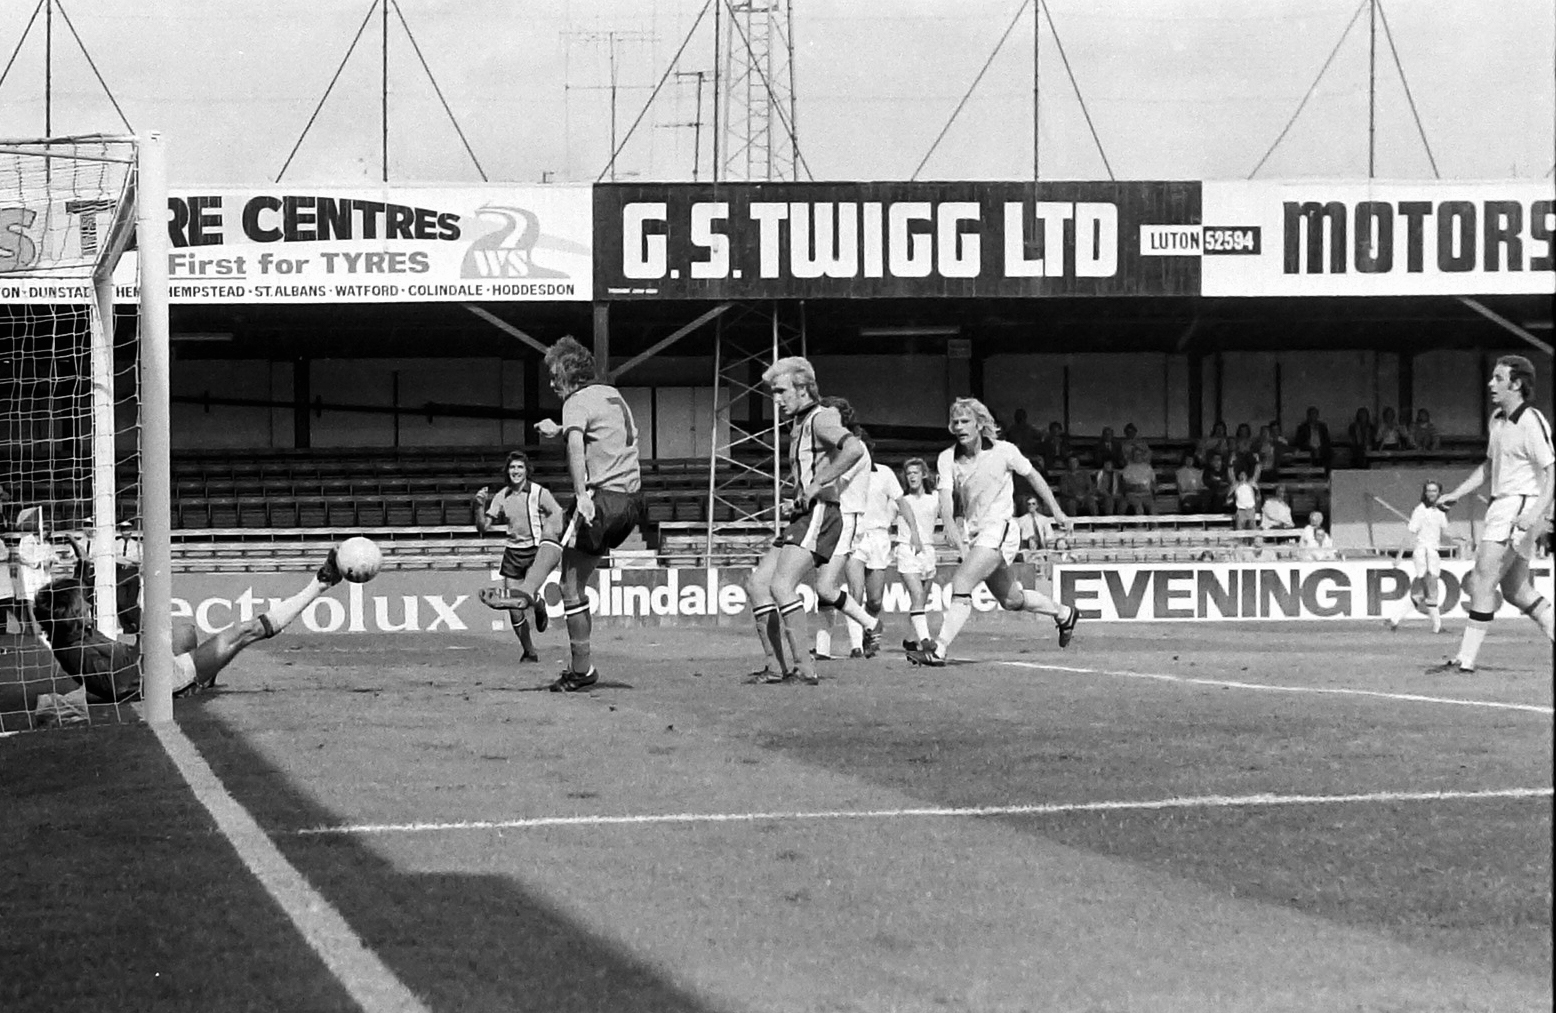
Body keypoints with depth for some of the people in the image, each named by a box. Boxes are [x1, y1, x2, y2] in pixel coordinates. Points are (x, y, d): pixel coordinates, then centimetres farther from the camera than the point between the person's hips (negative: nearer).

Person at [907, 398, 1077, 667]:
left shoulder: (1003, 451, -7)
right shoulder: (947, 458, -1)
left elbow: (1032, 475, 8)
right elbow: (945, 498, -11)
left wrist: (1056, 511, 14)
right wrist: (951, 527, -32)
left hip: (999, 529, -6)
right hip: (974, 533, 6)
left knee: (961, 584, -22)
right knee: (1011, 600, 18)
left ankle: (940, 649, -27)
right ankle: (1064, 613, 43)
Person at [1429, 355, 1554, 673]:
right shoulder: (1497, 419, 13)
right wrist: (1456, 494, 23)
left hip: (1520, 506, -9)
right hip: (1501, 504, 9)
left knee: (1482, 581, -12)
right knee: (1514, 589, 13)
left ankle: (1466, 658, -11)